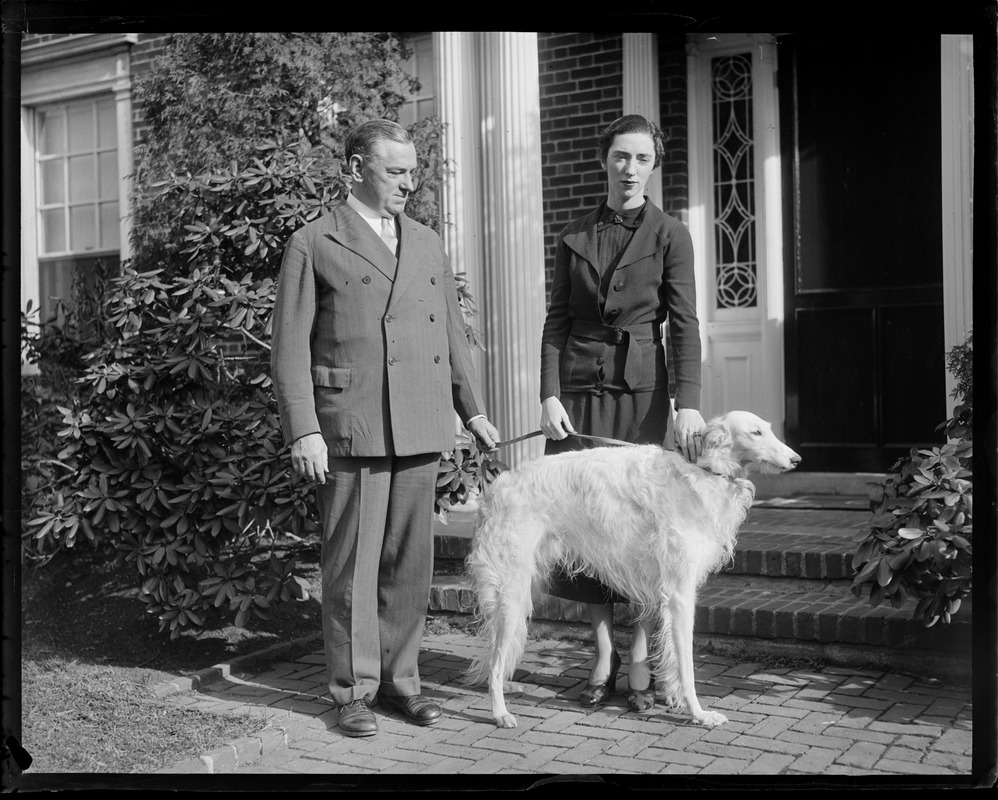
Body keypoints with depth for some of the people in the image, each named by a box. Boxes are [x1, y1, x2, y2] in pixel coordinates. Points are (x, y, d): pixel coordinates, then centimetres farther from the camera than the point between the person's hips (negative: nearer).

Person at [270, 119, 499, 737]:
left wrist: (473, 410, 15)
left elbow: (453, 334, 21)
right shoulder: (313, 245, 1)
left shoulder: (428, 244, 17)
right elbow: (290, 346, -3)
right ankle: (354, 690, 13)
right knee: (353, 565, 1)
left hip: (421, 430, 5)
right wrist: (303, 431, -10)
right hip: (349, 431, -5)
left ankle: (401, 678, 22)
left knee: (410, 564, 9)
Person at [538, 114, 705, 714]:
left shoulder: (670, 235, 3)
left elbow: (685, 324, -5)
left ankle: (641, 658, 10)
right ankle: (604, 653, 15)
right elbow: (556, 322, 8)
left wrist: (689, 401, -16)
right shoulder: (574, 238, 11)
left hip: (642, 388, -2)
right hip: (580, 388, 3)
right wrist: (550, 395, -4)